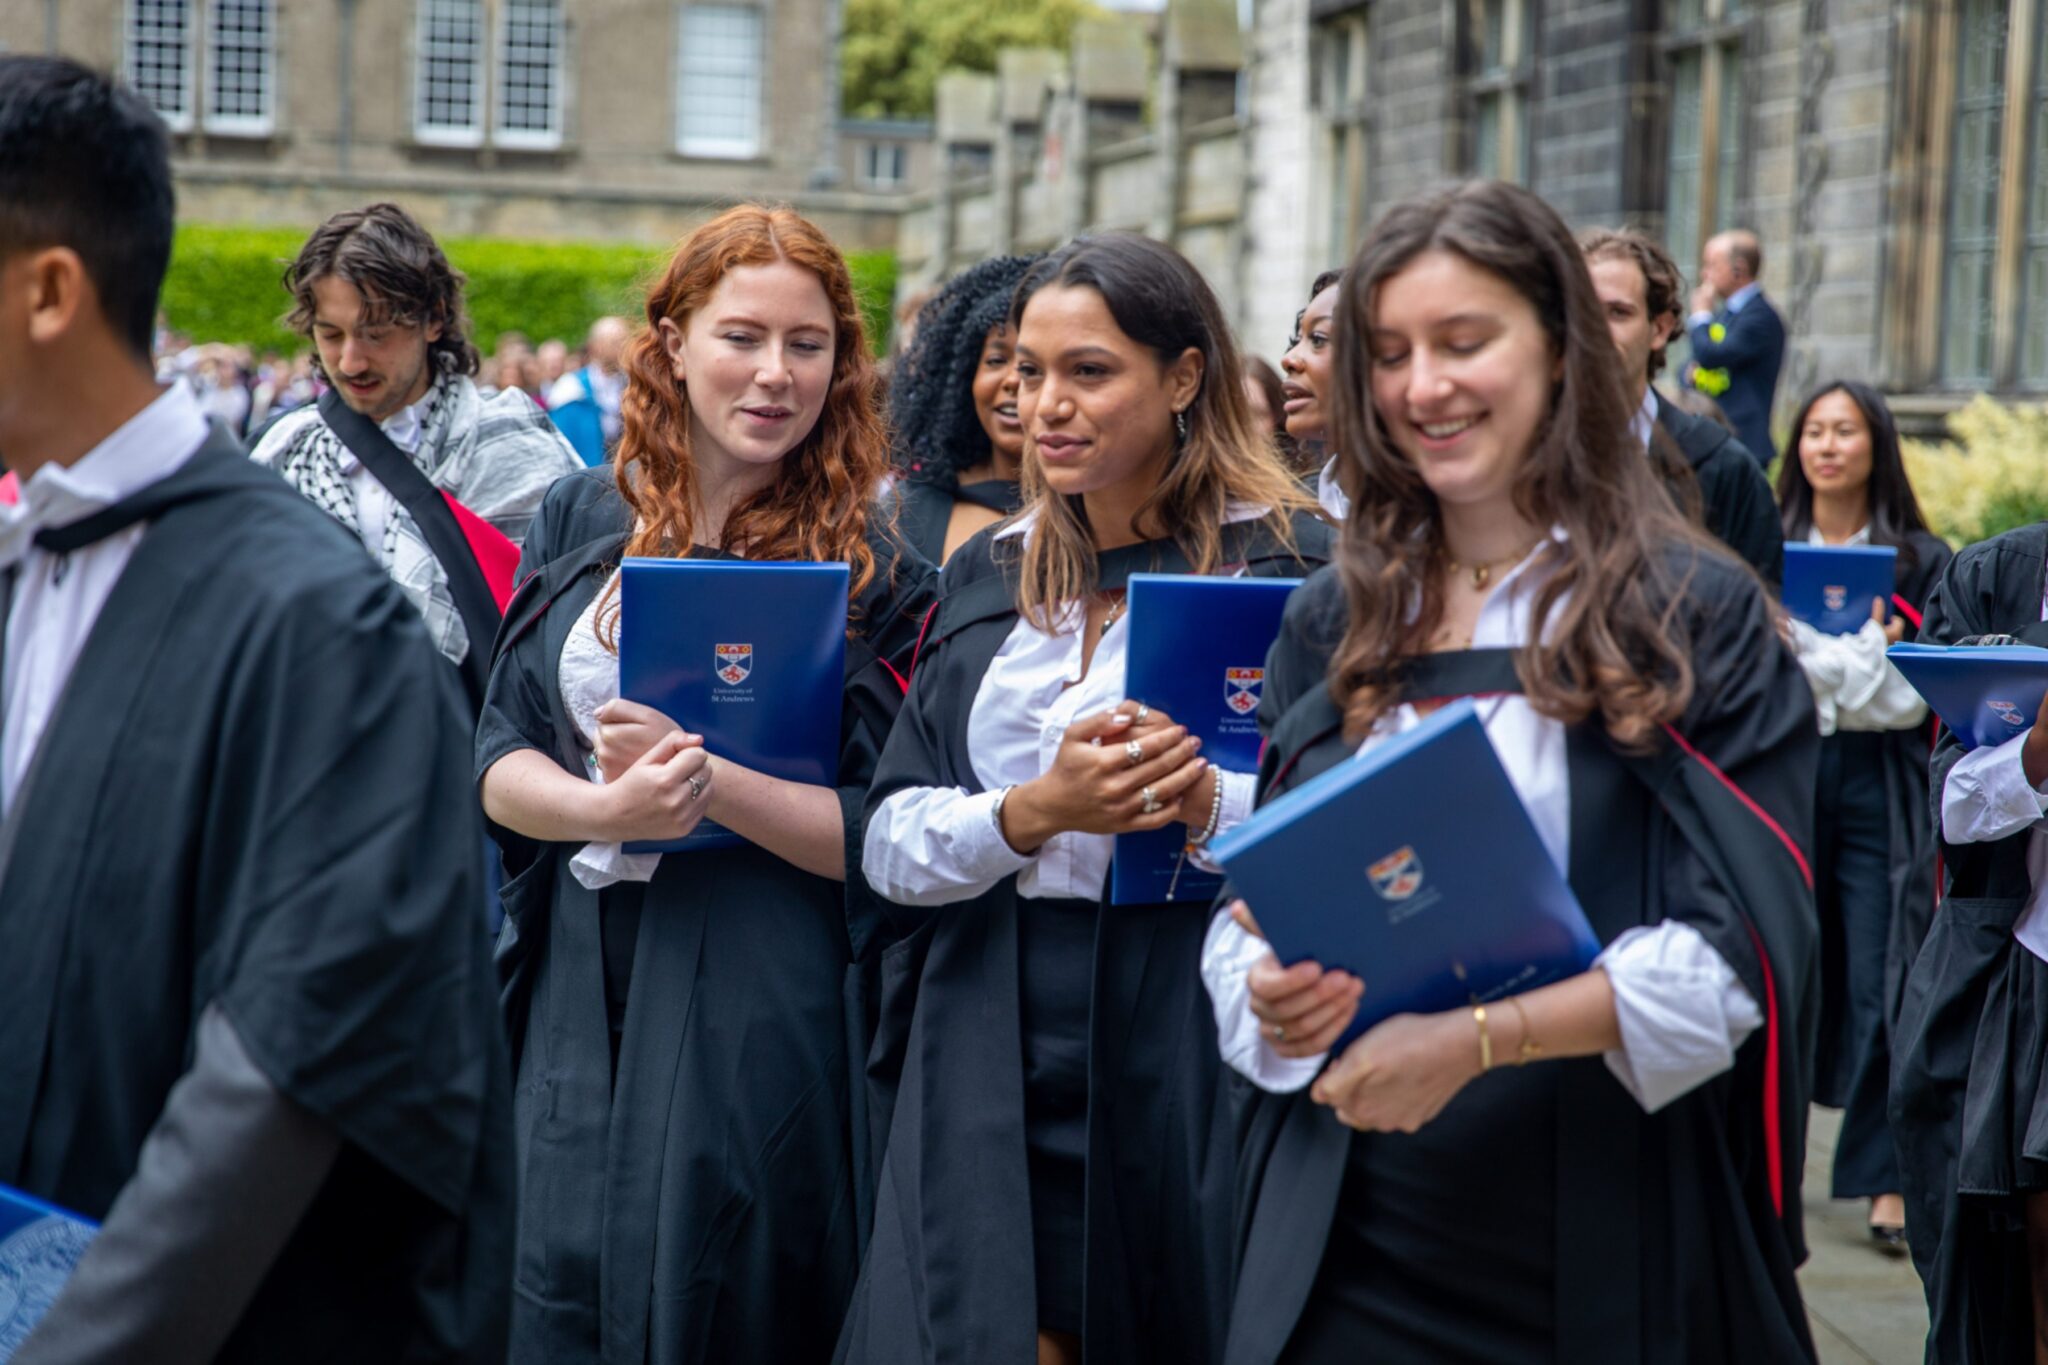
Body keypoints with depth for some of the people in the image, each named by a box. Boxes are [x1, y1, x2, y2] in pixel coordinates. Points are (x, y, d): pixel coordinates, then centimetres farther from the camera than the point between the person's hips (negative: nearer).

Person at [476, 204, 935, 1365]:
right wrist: (604, 805, -18)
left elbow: (885, 836, -7)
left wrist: (705, 780, -20)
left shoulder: (873, 571, -3)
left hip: (757, 1020, -3)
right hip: (580, 992, 3)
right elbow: (497, 764, 3)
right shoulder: (583, 520, 7)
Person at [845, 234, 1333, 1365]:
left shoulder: (1285, 564, -4)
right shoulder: (987, 575, 11)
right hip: (992, 1072, 4)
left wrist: (1209, 807, -25)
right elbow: (888, 845, 4)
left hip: (1189, 1064, -4)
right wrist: (1033, 813, -15)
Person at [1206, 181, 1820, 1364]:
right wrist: (1267, 990, -14)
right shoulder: (1334, 622, 8)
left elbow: (1740, 951, -11)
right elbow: (1255, 907, 9)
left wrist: (1482, 1037, -24)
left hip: (1611, 1232, -3)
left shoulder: (1698, 617, -4)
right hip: (1350, 1234, 3)